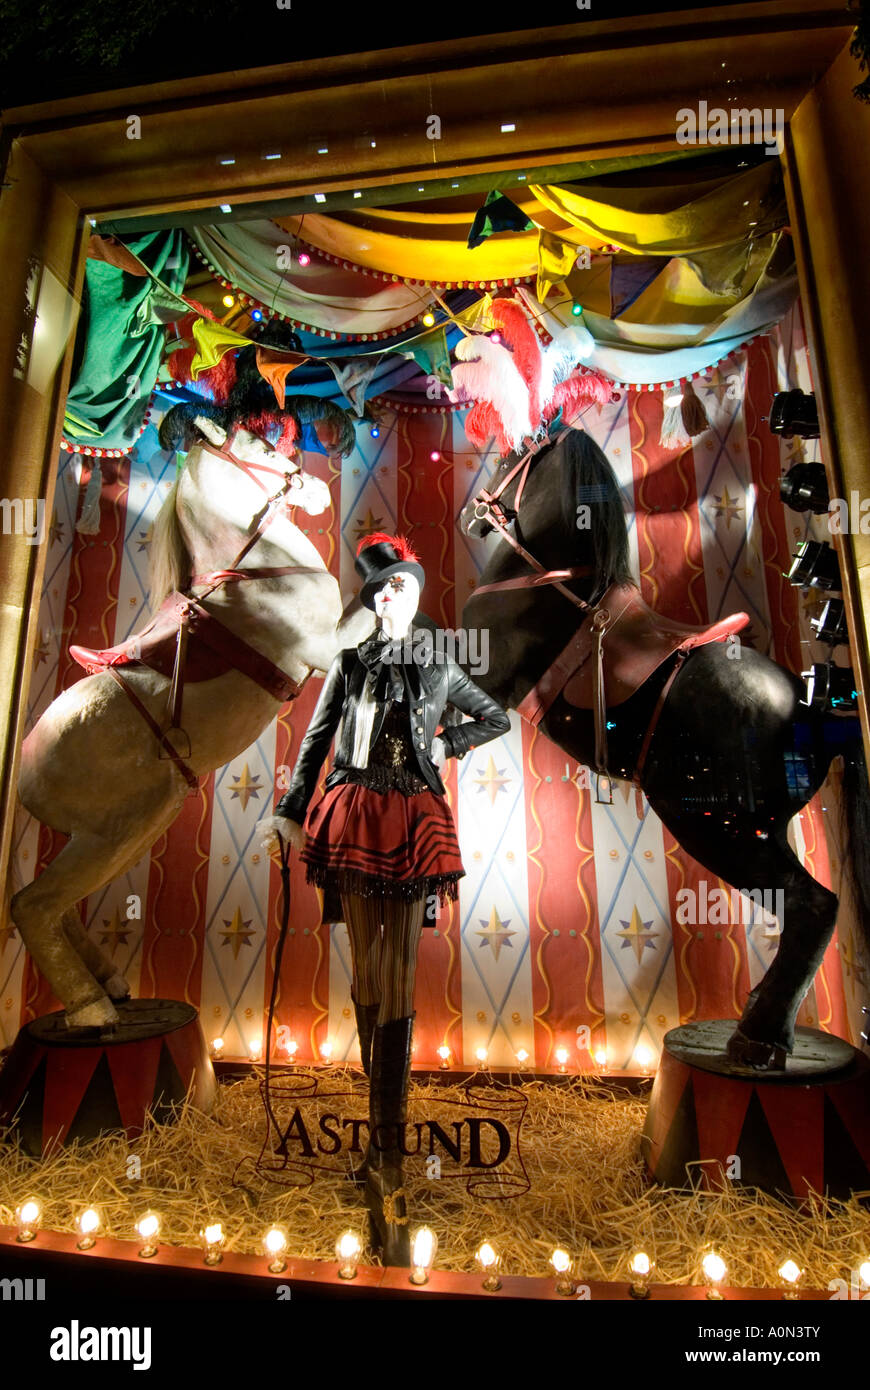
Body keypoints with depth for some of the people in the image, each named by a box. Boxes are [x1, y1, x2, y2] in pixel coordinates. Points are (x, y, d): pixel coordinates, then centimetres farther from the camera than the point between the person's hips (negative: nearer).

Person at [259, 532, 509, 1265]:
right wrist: (291, 812, 4)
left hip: (410, 824, -1)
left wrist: (444, 744, 7)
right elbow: (316, 739, 9)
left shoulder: (438, 669, 11)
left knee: (396, 984, -3)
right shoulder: (348, 663, 12)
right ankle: (382, 1120, 24)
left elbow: (499, 718, 20)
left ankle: (387, 1165, 3)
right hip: (354, 819, 1)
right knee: (367, 975, 8)